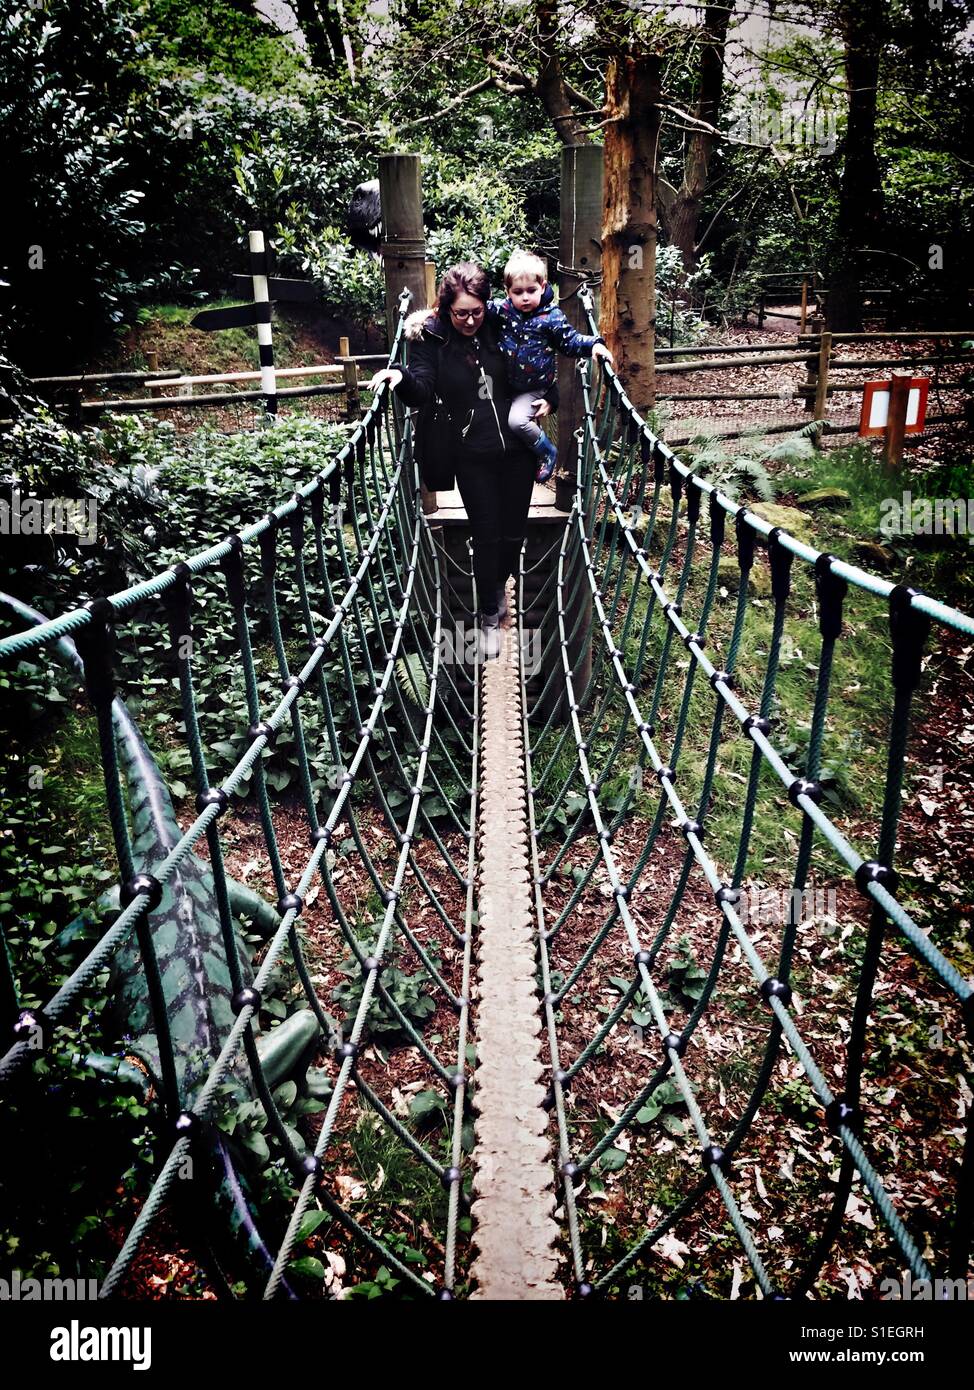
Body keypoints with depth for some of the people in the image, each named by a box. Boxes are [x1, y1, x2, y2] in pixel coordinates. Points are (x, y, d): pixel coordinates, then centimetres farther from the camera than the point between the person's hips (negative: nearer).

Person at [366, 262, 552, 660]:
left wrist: (547, 397, -5)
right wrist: (402, 378, -37)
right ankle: (490, 616, 18)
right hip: (472, 455, -2)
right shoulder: (431, 337, -6)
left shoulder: (502, 327, -1)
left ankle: (499, 583, 42)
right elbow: (423, 391, -17)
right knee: (486, 534, 2)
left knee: (514, 530, 11)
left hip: (517, 448, 2)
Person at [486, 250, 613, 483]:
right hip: (506, 383, 6)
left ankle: (547, 452, -2)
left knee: (517, 420, -26)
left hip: (533, 388, -5)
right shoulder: (503, 309, -6)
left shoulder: (551, 317, -13)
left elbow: (570, 340, -7)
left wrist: (594, 345, -23)